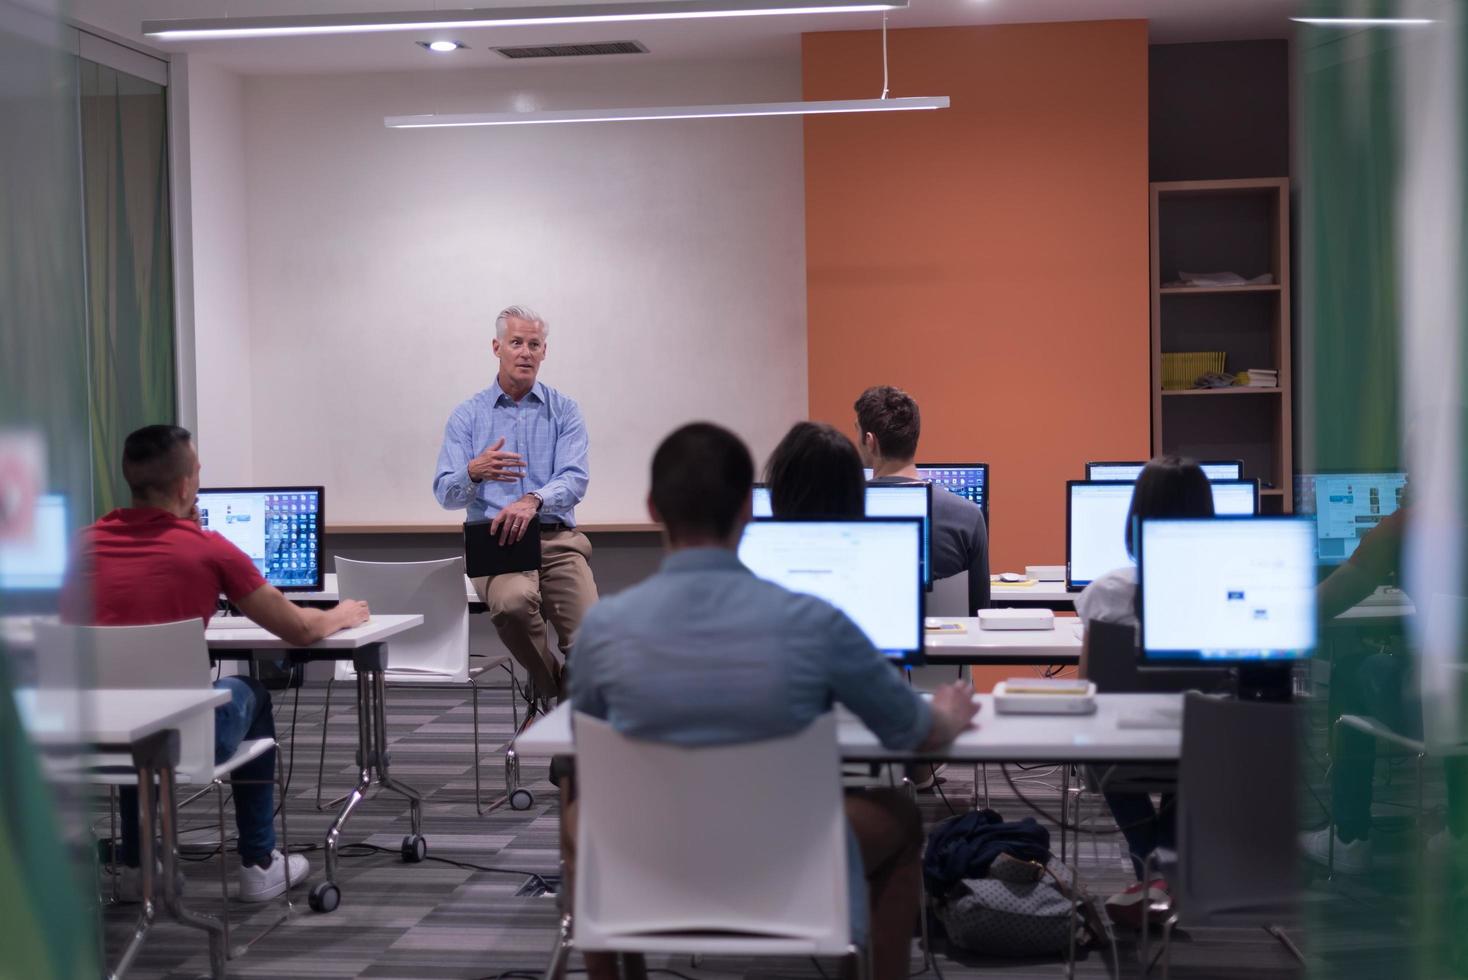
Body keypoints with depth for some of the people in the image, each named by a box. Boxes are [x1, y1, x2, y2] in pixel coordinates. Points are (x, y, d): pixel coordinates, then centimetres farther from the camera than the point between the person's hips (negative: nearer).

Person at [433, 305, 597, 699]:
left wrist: (534, 500, -29)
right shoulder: (468, 415, 8)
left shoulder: (564, 411, 7)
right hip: (496, 542, -1)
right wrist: (475, 472, -22)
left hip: (557, 541, 1)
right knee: (513, 600, -36)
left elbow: (574, 481, -7)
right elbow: (446, 494, 1)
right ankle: (555, 690, -10)